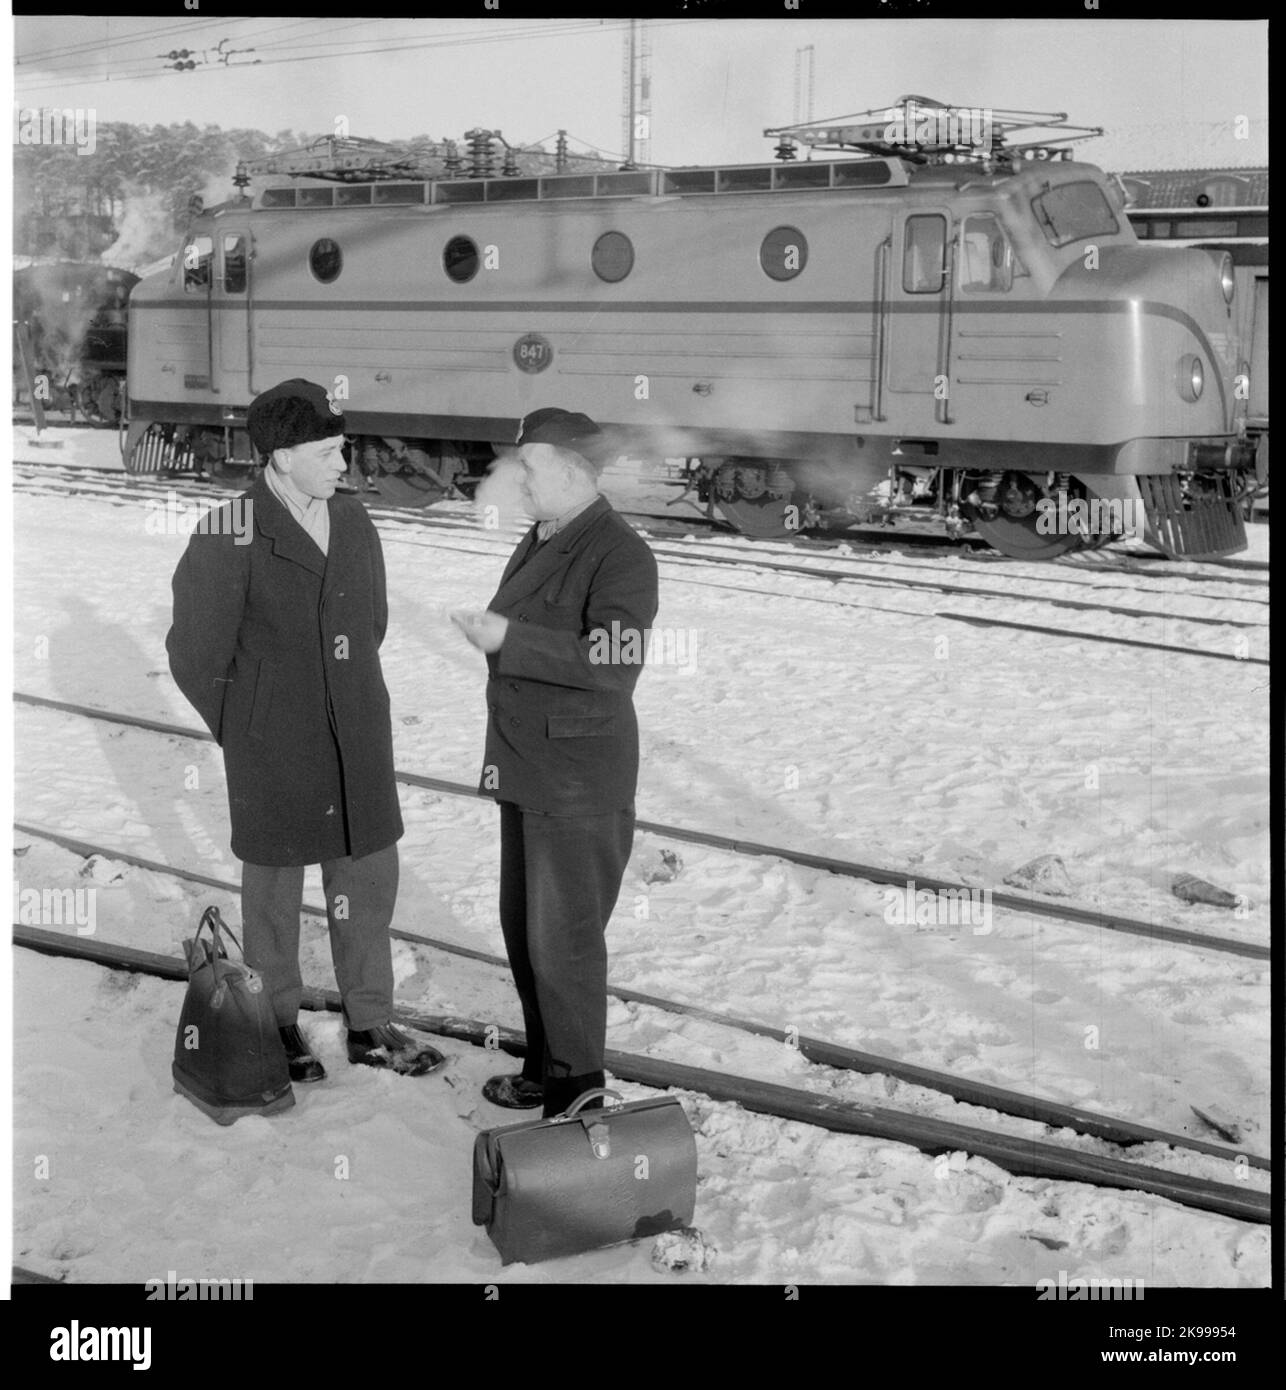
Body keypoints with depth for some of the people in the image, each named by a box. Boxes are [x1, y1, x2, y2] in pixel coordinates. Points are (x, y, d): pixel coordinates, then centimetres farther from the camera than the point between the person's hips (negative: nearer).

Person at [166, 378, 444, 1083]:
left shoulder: (354, 521, 2)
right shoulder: (229, 537, -15)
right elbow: (195, 653, -7)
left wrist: (351, 702, 14)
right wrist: (243, 731, 2)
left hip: (359, 746, 5)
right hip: (274, 755, -5)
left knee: (368, 879, 11)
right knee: (275, 885, 11)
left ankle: (370, 1027, 27)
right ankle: (279, 1026, 29)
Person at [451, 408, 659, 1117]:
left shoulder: (619, 553, -16)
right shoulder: (539, 542, 13)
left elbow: (614, 664, -26)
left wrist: (510, 639, -25)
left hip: (580, 782, -9)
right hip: (526, 768, 9)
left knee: (564, 938, -4)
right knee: (523, 926, 16)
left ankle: (577, 1093, 9)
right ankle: (544, 1068, 30)